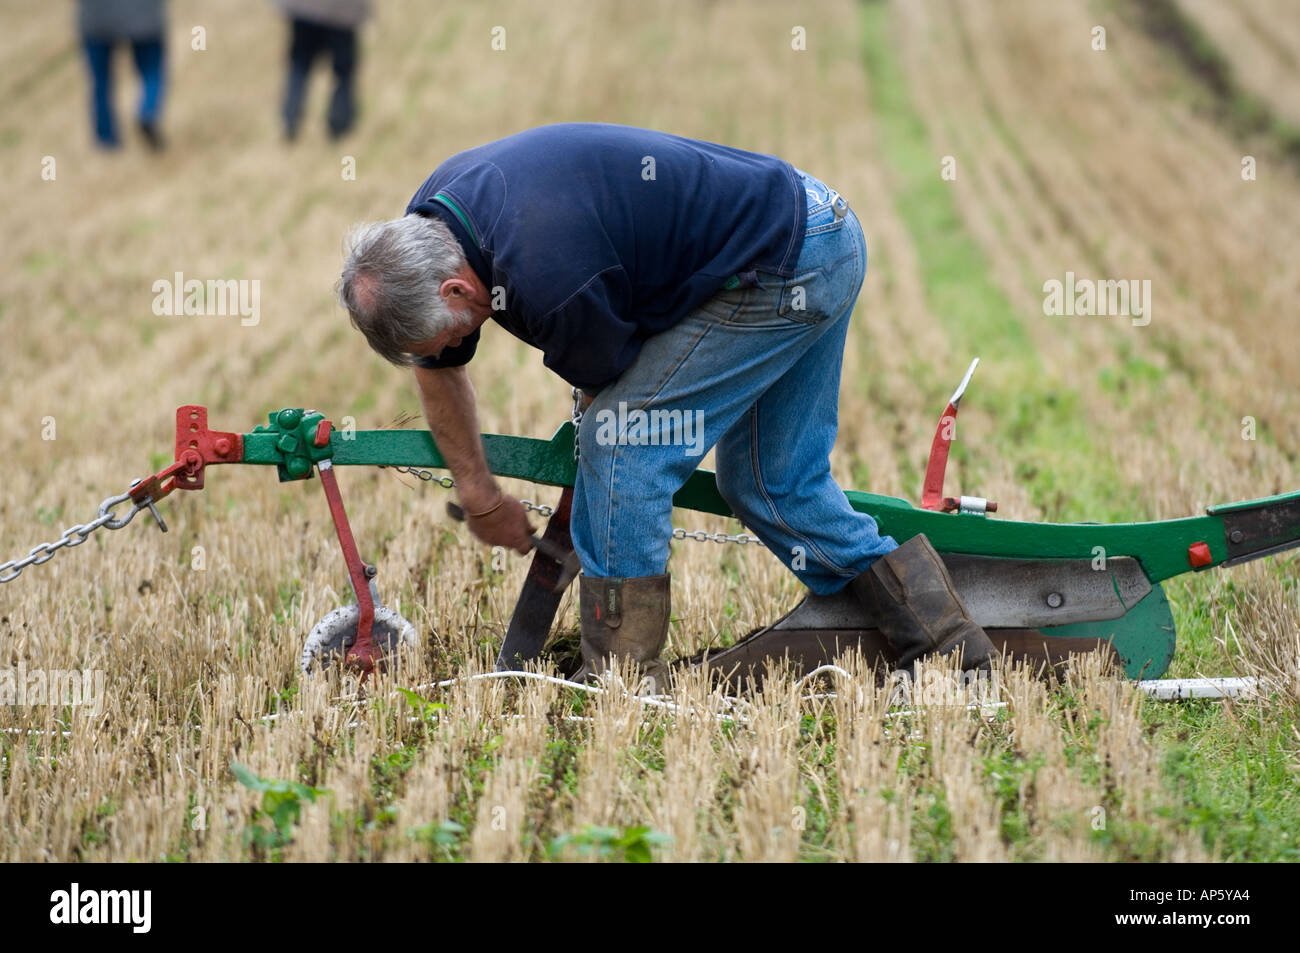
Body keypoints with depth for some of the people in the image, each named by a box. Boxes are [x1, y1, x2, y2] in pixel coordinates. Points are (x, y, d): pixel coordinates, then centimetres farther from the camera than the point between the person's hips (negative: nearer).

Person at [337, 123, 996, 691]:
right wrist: (478, 496, 21)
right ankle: (951, 648, 19)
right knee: (770, 485, 16)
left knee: (625, 439, -11)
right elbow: (438, 368, 16)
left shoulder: (546, 273, -30)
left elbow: (608, 387, -11)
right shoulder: (427, 220, -2)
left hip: (782, 272, -10)